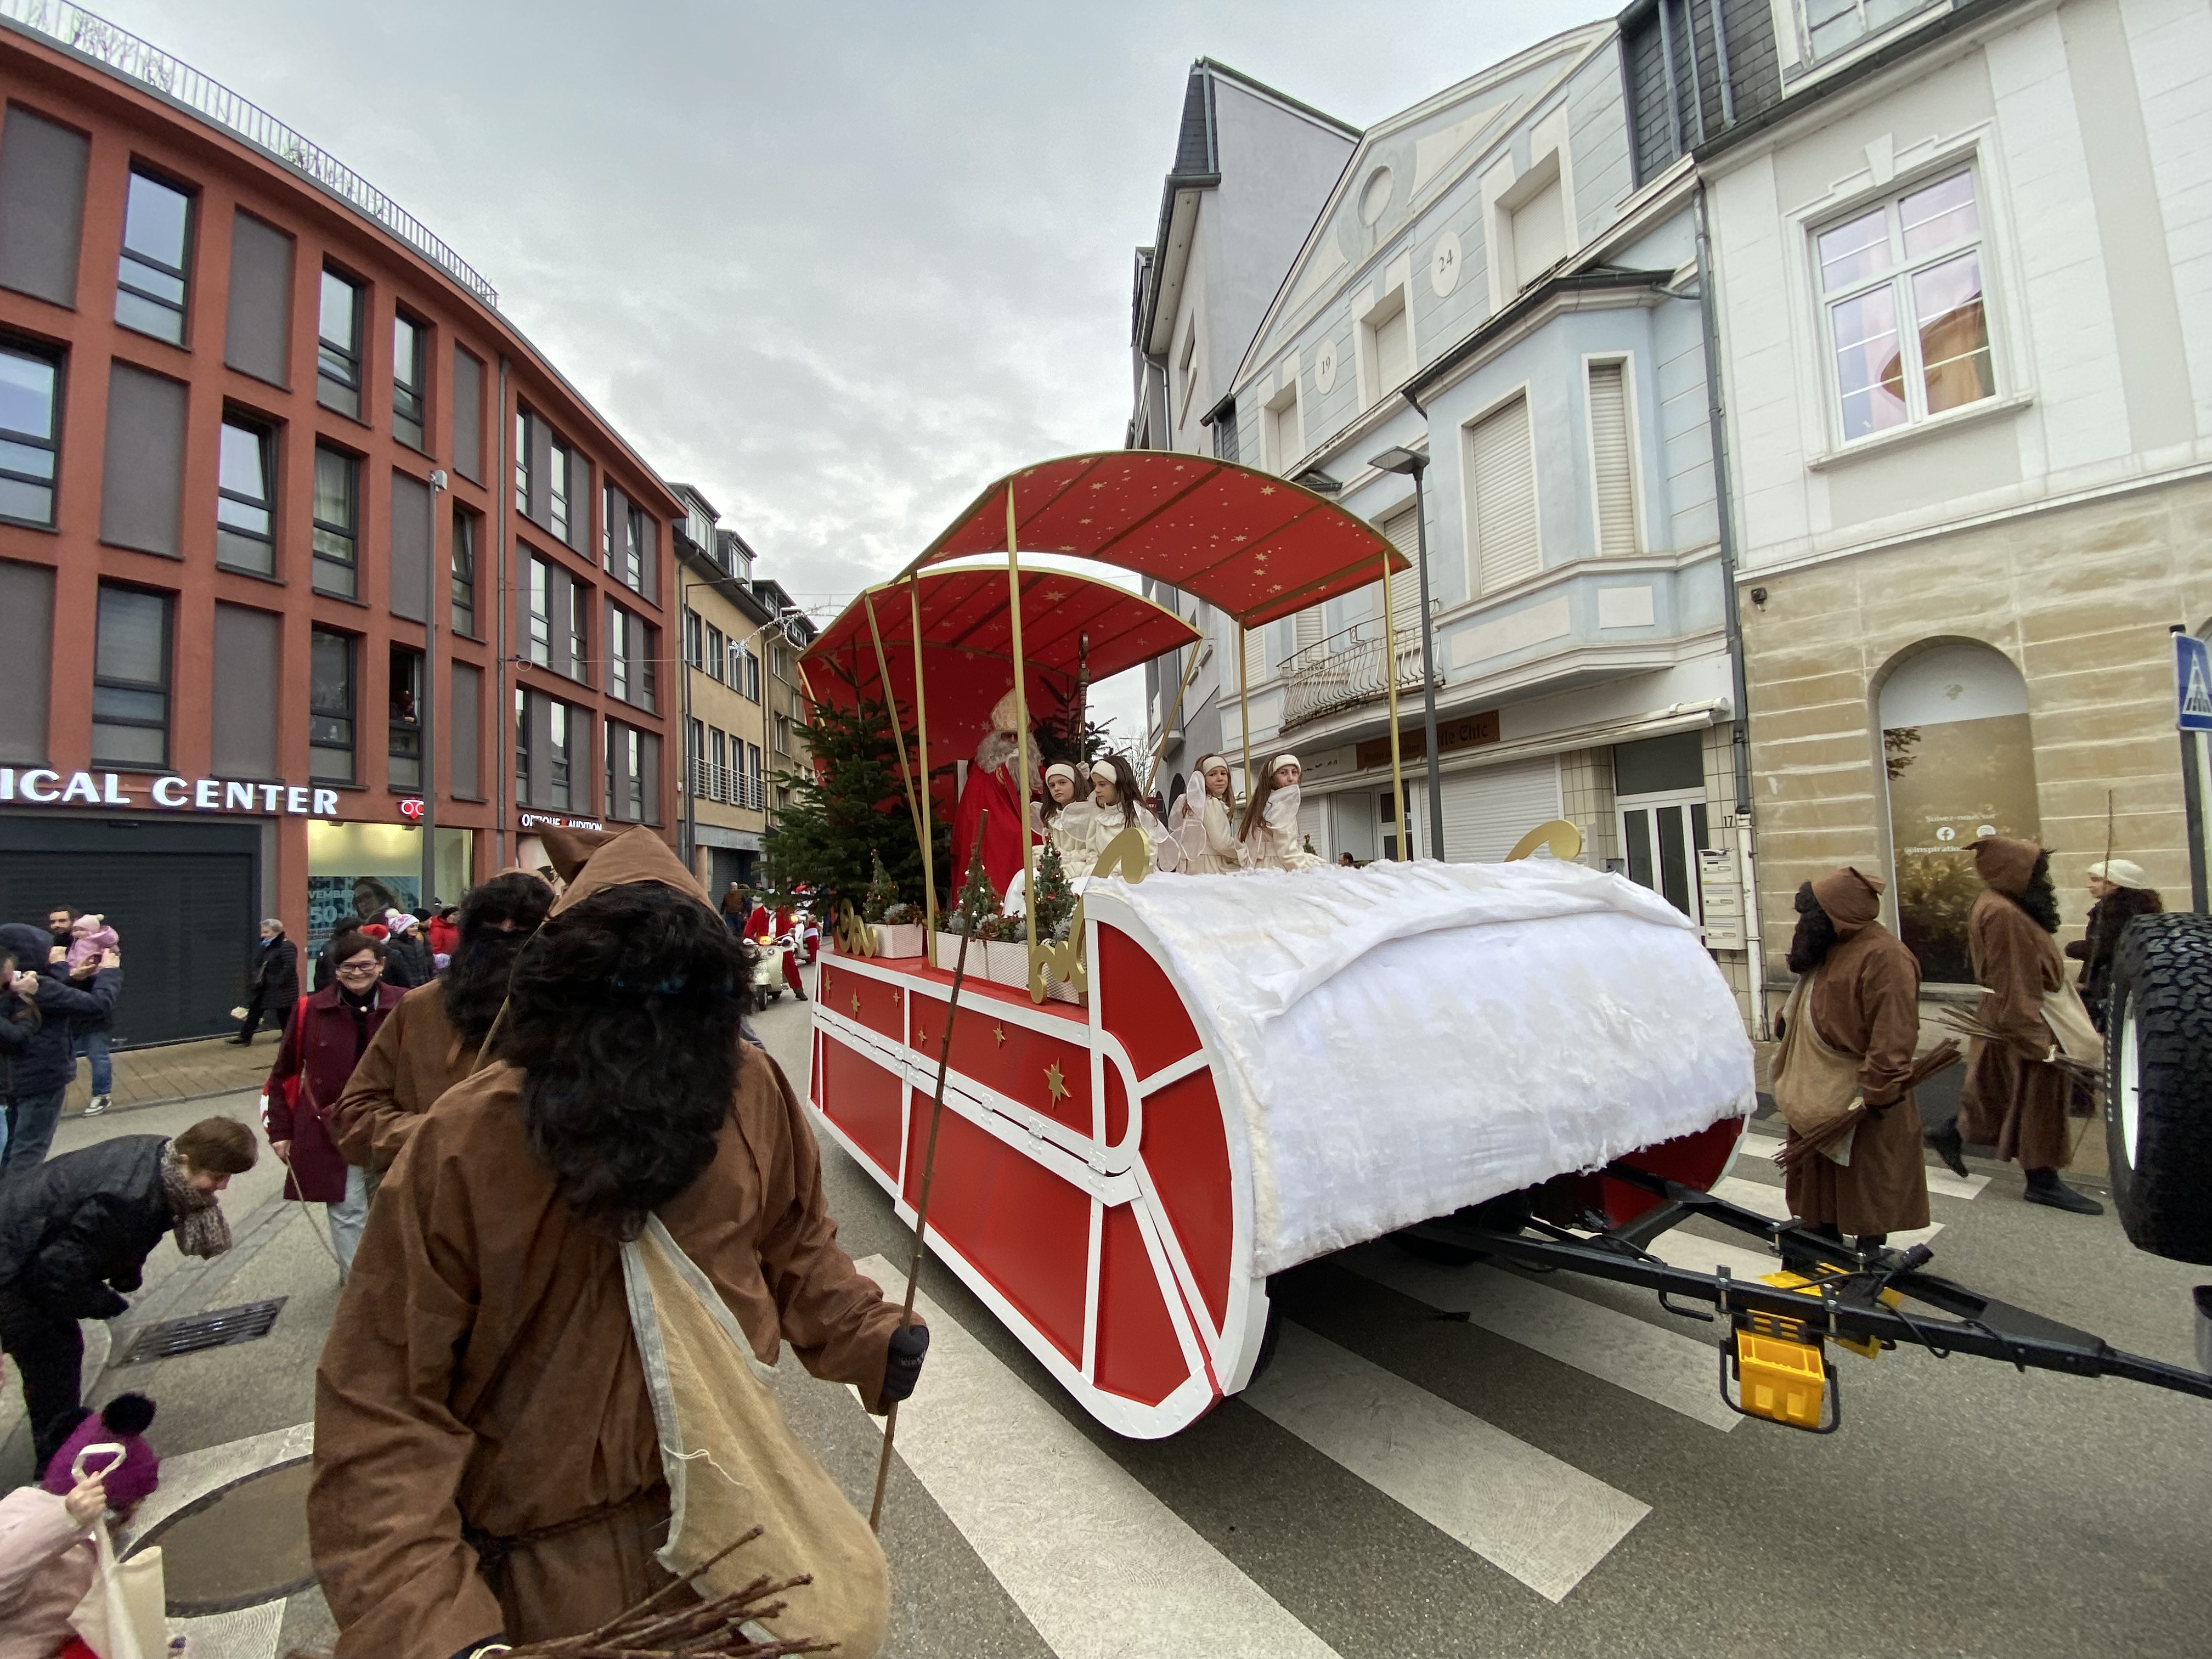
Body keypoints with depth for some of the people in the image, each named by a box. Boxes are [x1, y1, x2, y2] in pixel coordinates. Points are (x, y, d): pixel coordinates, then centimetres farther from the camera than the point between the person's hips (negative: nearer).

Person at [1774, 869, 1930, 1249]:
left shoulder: (1885, 957, -21)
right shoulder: (1830, 946, 8)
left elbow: (1894, 1037, -25)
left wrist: (1874, 1095, -25)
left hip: (1861, 1101, -9)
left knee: (1868, 1188, 7)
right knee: (1823, 1181, 20)